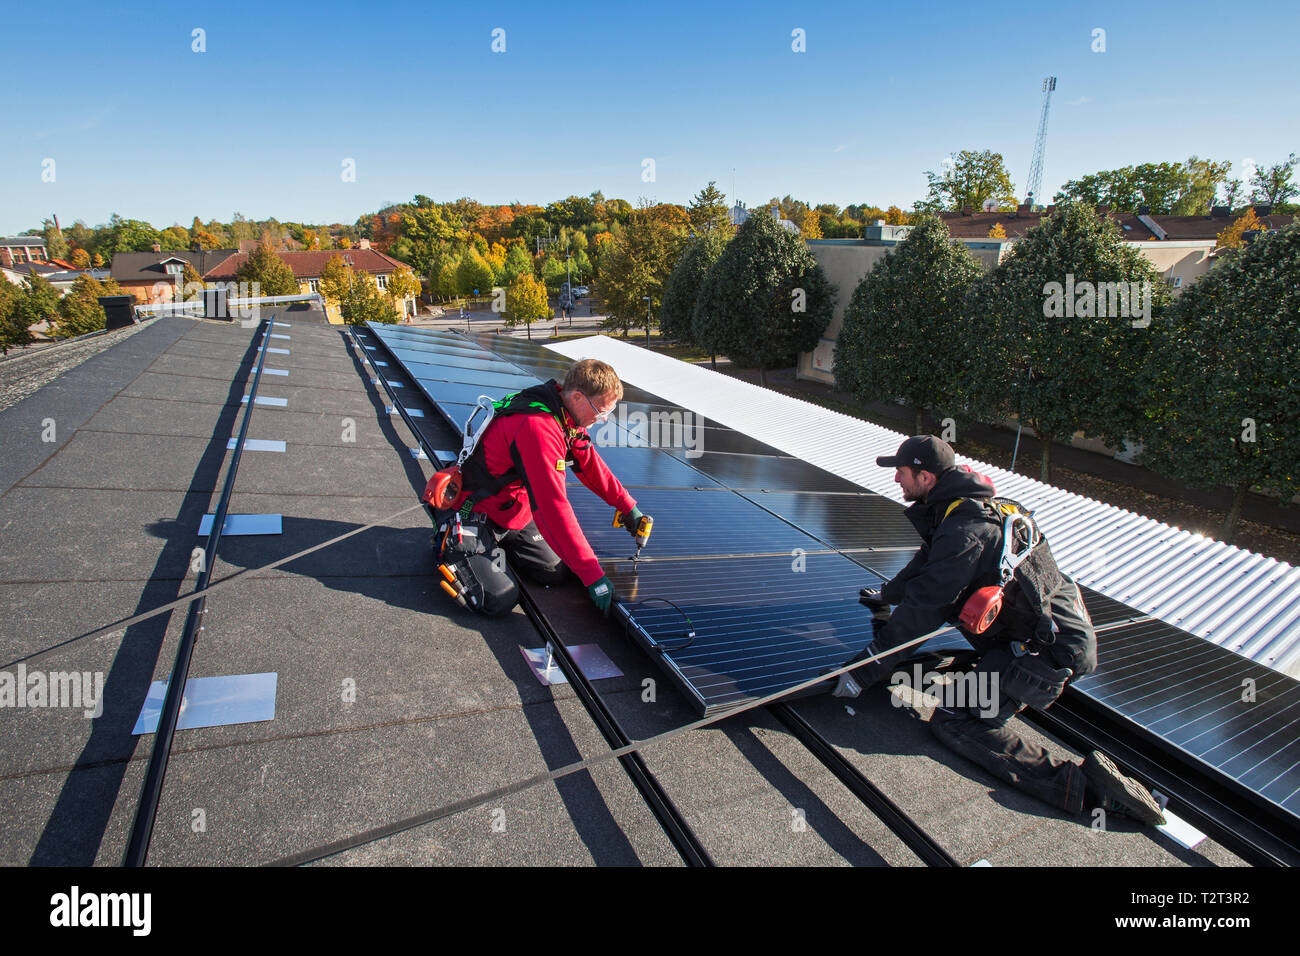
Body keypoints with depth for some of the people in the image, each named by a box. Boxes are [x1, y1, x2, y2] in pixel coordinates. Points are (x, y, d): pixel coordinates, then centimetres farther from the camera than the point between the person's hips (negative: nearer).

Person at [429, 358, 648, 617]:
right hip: (472, 513, -9)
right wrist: (593, 575, -33)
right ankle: (450, 544, 9)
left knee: (556, 573, 4)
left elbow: (590, 464, 12)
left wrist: (628, 506, 10)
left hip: (513, 511, 9)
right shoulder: (538, 427, -35)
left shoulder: (568, 417, -5)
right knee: (499, 600, -16)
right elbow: (554, 507, -37)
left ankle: (498, 541, 24)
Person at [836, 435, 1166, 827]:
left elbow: (925, 605, -22)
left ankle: (1081, 784, -20)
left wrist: (868, 667, -17)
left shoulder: (964, 531, -21)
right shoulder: (971, 507, 10)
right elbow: (928, 564, 26)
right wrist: (887, 595, 41)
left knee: (952, 721, -14)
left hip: (1048, 650, -10)